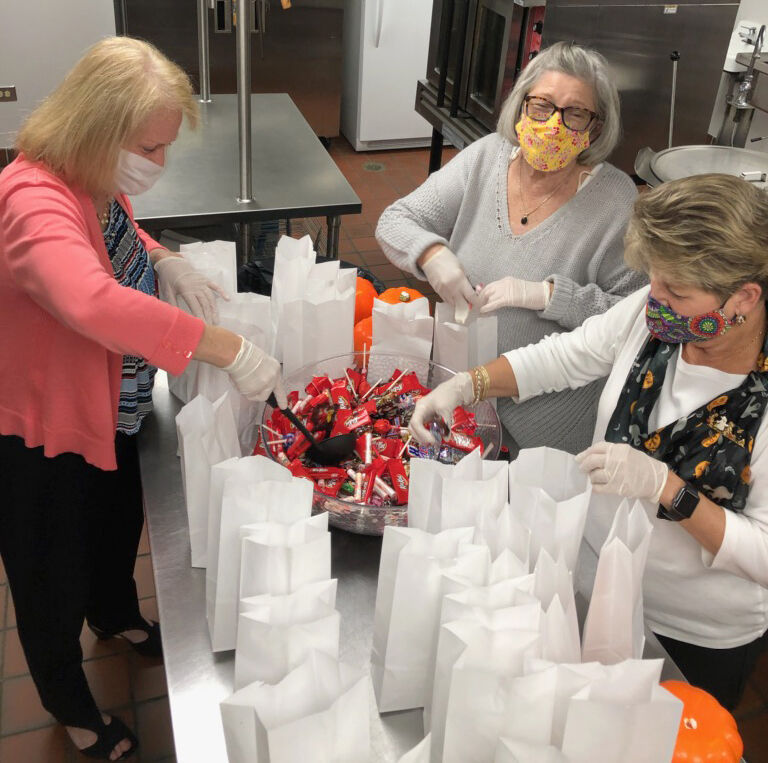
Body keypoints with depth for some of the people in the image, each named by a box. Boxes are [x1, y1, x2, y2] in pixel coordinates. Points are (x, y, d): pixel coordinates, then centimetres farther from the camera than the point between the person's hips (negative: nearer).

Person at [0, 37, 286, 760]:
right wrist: (228, 348, -48)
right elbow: (94, 302, -53)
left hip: (109, 409, 9)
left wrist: (164, 260, -3)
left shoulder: (97, 180, -6)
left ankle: (118, 616, 64)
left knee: (118, 525, 32)